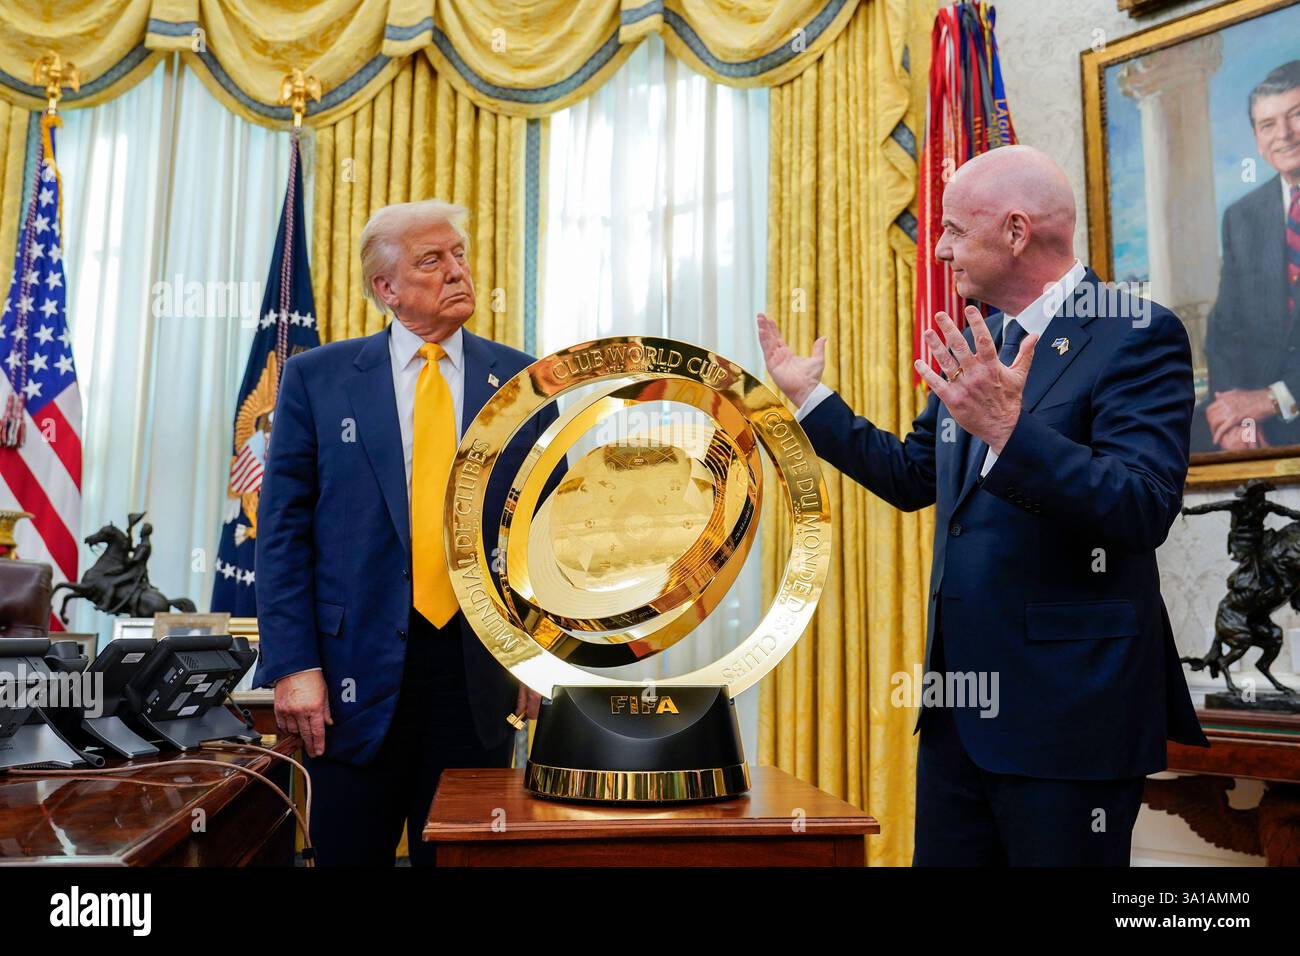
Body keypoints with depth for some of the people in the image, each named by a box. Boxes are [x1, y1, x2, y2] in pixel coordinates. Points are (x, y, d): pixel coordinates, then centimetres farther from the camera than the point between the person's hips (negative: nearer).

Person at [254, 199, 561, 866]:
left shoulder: (523, 381, 5)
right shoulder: (316, 378, 2)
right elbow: (284, 531, 1)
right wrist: (292, 665, -7)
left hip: (482, 671, 1)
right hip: (356, 670, -1)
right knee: (350, 854, 10)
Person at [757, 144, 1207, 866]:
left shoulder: (1137, 337, -11)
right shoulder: (975, 346, 12)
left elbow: (1144, 510, -23)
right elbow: (912, 476, 20)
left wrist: (1007, 430, -34)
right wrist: (808, 396, 20)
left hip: (1066, 710, -7)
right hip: (959, 700, 8)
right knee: (942, 857, 17)